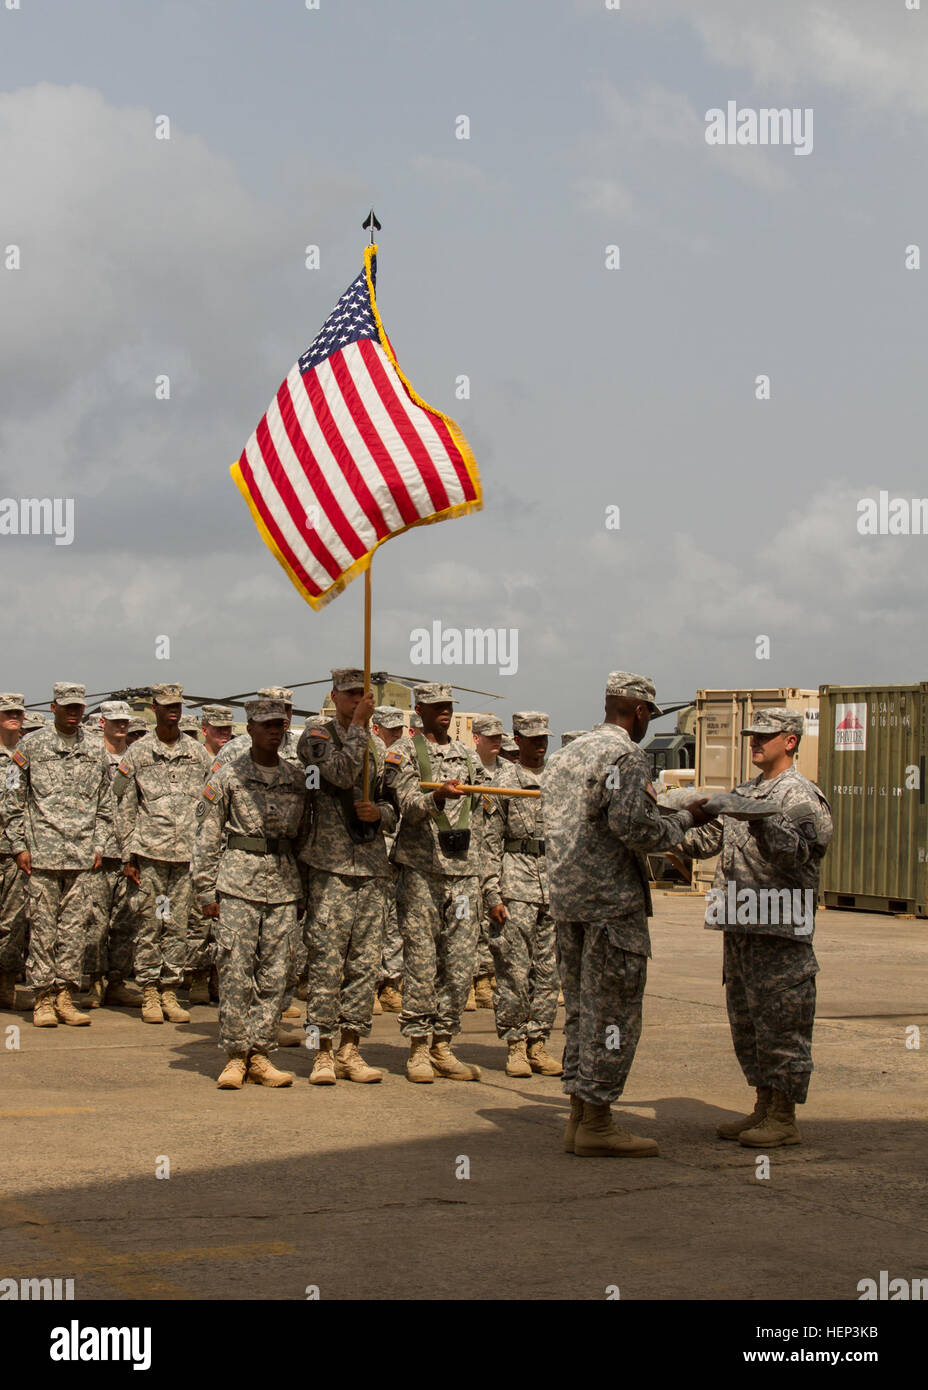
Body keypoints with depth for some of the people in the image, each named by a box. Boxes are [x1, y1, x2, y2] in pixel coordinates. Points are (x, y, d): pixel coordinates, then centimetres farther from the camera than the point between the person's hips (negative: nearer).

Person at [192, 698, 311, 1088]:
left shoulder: (297, 779, 12)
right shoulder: (227, 776, 0)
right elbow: (207, 837, 0)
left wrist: (302, 891, 13)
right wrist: (206, 892, -5)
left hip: (284, 886, 4)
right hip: (238, 883, -4)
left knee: (275, 975, 4)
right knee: (235, 973, -4)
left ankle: (261, 1054, 11)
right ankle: (235, 1056, 4)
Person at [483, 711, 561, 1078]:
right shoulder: (503, 780, 1)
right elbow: (491, 842, -2)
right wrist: (493, 895, -9)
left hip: (555, 885, 5)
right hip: (516, 885, -4)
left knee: (548, 970, 6)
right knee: (514, 969, -5)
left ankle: (538, 1042, 12)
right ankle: (515, 1045, 2)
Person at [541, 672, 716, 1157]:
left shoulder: (567, 754, 16)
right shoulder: (625, 756, -12)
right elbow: (635, 828, -20)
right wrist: (686, 820, -3)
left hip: (566, 899, 9)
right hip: (612, 901, -9)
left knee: (581, 1008, 13)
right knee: (612, 1012, -3)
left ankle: (579, 1117, 17)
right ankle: (596, 1124, -1)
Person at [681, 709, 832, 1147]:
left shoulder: (801, 796, -8)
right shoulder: (745, 793, 18)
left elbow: (795, 851, -22)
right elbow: (707, 840, 20)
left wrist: (763, 821, -37)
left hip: (780, 932, -9)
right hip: (740, 927, 9)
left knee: (780, 1023, -3)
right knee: (745, 1021, 14)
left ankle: (784, 1119, 3)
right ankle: (764, 1107, 23)